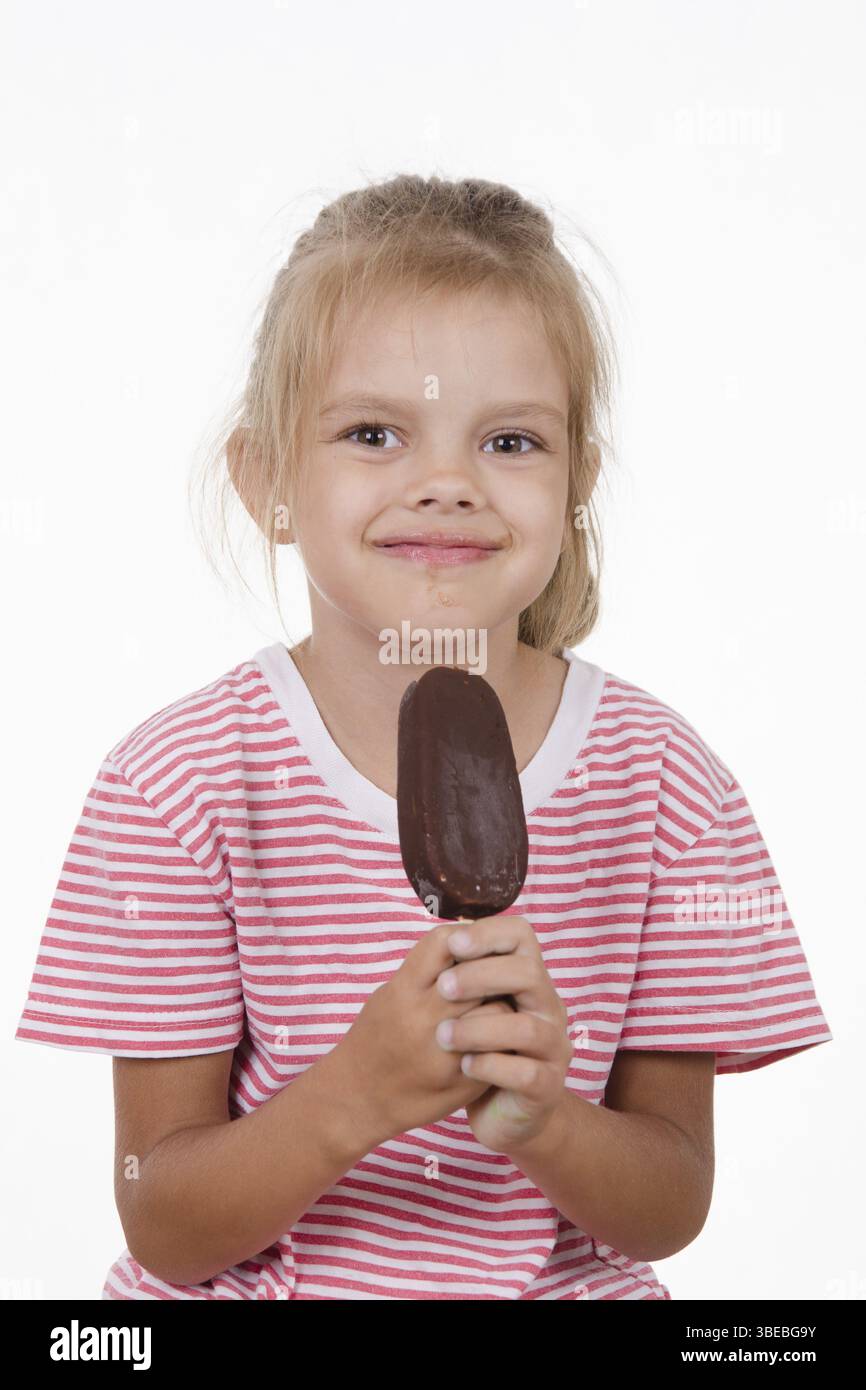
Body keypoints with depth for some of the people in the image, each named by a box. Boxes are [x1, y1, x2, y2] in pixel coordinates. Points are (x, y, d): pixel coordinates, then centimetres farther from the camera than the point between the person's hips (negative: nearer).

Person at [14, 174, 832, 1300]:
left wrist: (542, 1119, -21)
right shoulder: (176, 781, -10)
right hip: (260, 1290, 0)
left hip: (562, 1285, 0)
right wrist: (355, 1095, -25)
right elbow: (164, 1231, -8)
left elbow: (673, 1207, -2)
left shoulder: (663, 782, -6)